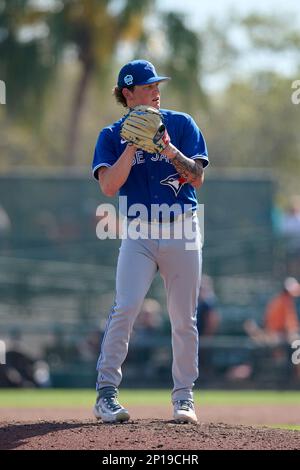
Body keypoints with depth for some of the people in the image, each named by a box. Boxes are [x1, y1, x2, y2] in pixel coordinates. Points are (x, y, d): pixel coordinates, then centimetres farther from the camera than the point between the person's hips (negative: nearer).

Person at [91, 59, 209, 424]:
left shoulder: (182, 125, 5)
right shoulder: (112, 136, 4)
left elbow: (197, 178, -4)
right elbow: (109, 186, -11)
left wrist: (169, 148, -18)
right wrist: (134, 145, -16)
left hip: (182, 230, 1)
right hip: (139, 232, -1)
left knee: (184, 318, 2)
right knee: (125, 308, -16)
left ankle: (183, 397, 12)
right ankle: (106, 392, -12)